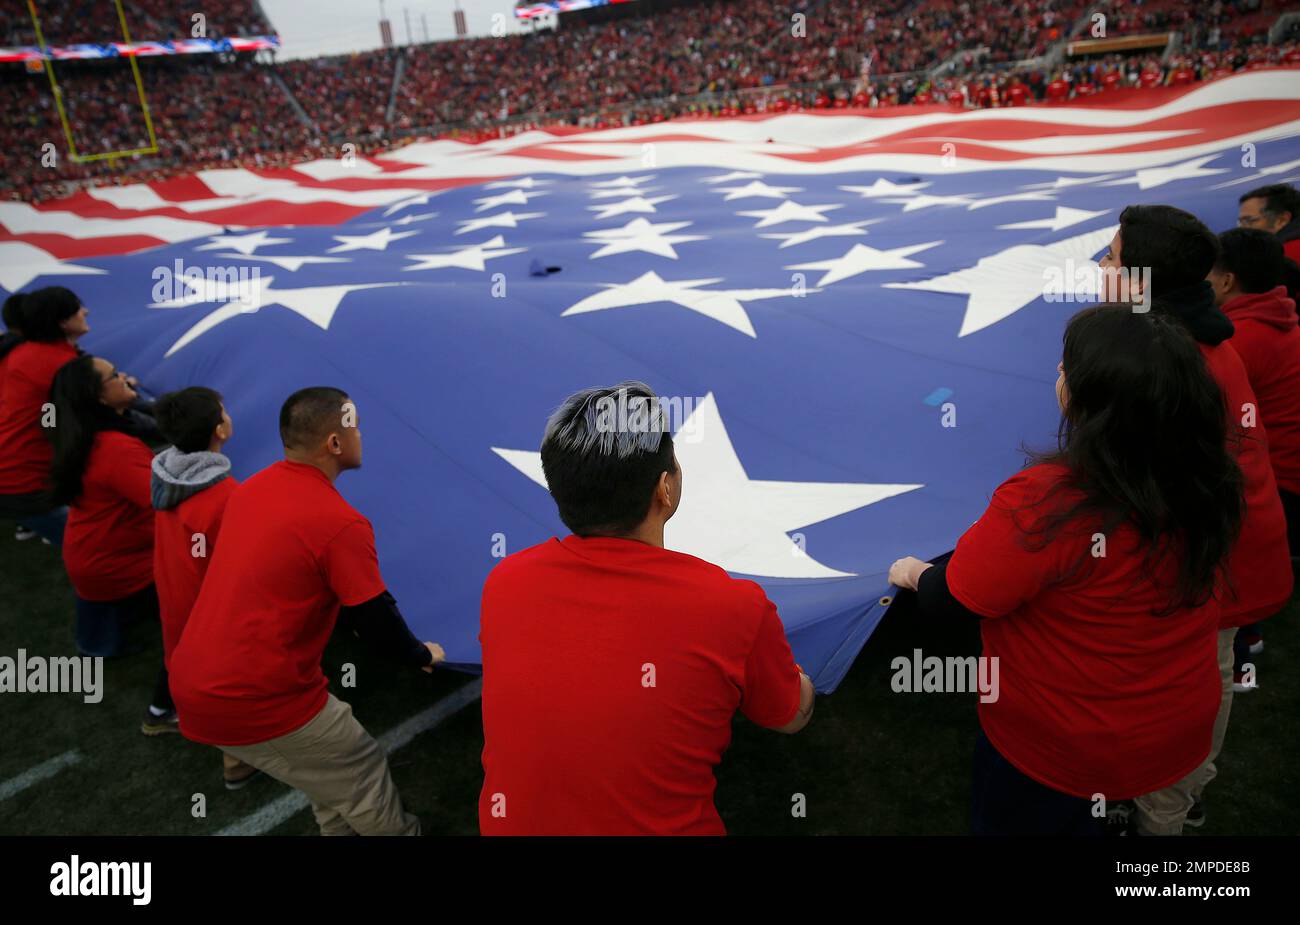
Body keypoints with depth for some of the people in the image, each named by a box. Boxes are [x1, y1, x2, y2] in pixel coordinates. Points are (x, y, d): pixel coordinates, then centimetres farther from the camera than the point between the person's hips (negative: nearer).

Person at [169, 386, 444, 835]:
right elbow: (375, 617, -13)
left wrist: (348, 618, 29)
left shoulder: (250, 489, 6)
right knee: (365, 776, 10)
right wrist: (421, 655, 8)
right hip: (258, 701, -9)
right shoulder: (341, 524, -19)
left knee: (329, 766, 25)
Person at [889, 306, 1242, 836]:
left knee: (1008, 822, 25)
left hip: (1058, 749, -5)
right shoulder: (1207, 482, -18)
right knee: (1079, 821, 33)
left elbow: (951, 601, -24)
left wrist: (914, 574, 0)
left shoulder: (1045, 502, -36)